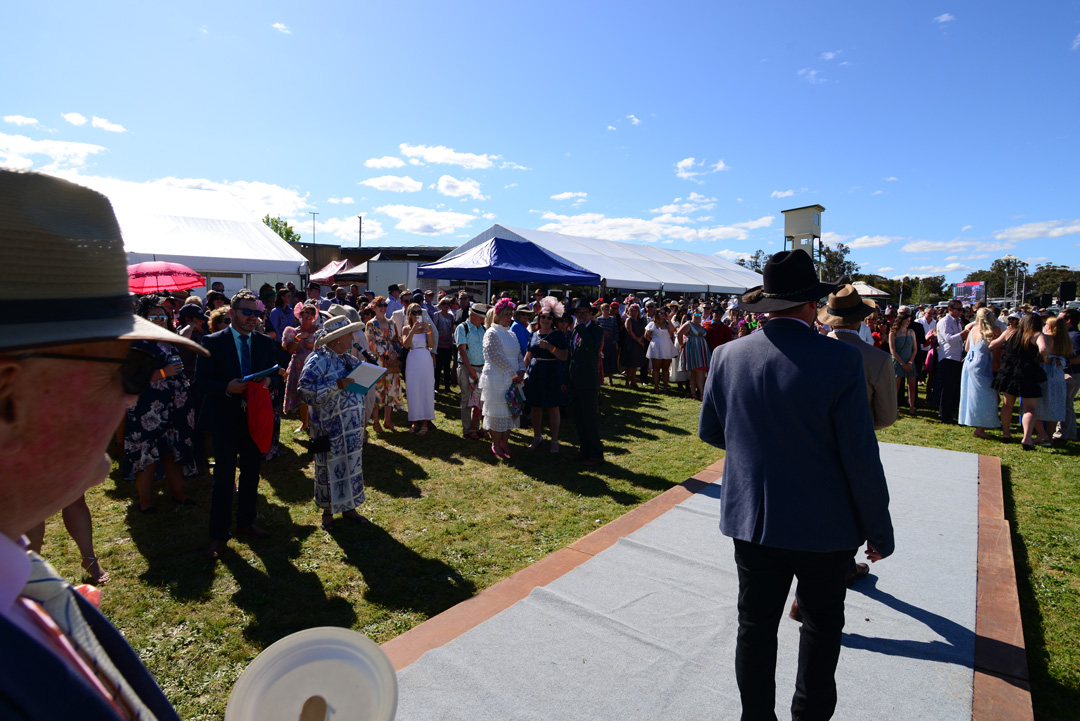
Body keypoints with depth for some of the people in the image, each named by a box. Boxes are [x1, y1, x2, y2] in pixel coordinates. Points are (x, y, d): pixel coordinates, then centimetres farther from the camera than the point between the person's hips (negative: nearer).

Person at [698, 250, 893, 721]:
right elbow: (861, 457, -15)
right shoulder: (840, 360, -18)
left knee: (756, 625, 17)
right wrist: (879, 531, -2)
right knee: (822, 624, 22)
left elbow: (710, 432, 2)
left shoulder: (727, 355, -8)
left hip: (751, 520, 2)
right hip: (825, 524, -2)